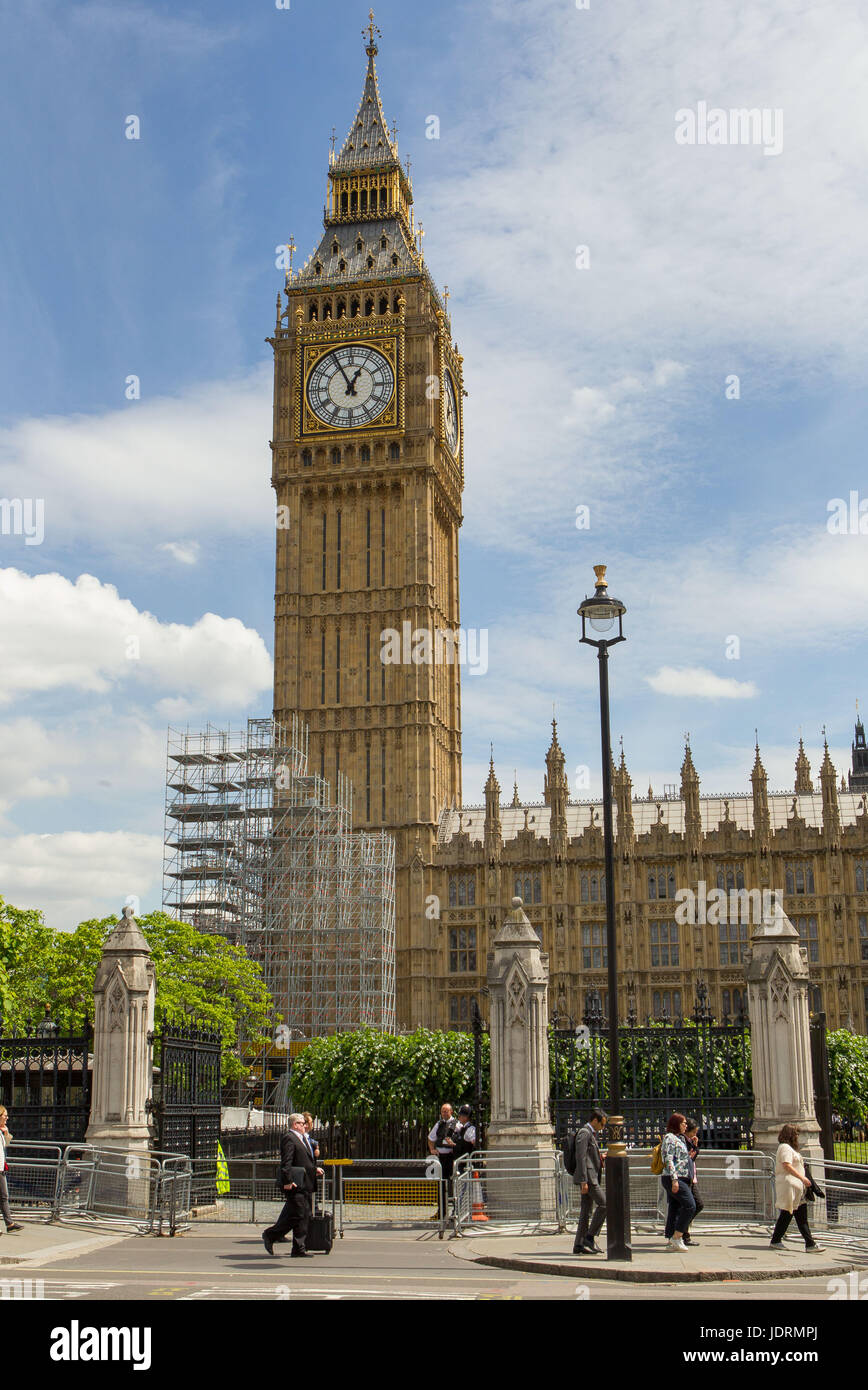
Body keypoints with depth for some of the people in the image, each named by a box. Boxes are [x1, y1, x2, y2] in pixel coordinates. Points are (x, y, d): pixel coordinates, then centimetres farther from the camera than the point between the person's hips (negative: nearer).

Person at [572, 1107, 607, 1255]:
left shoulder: (590, 1133, 20)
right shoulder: (584, 1133, -12)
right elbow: (580, 1158, -19)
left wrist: (600, 1157, 11)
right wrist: (583, 1181, -22)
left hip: (591, 1177, 10)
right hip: (587, 1177, -10)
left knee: (586, 1210, 7)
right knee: (603, 1204, -12)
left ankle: (579, 1245, 7)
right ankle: (589, 1237, -8)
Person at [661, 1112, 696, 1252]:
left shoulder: (680, 1138, 20)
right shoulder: (669, 1137, -8)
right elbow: (669, 1160, -16)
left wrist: (688, 1155, 14)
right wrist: (674, 1179, -22)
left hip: (680, 1179, 9)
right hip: (673, 1178, -9)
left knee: (674, 1208, 7)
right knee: (690, 1205, -14)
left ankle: (670, 1241, 8)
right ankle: (676, 1237, -11)